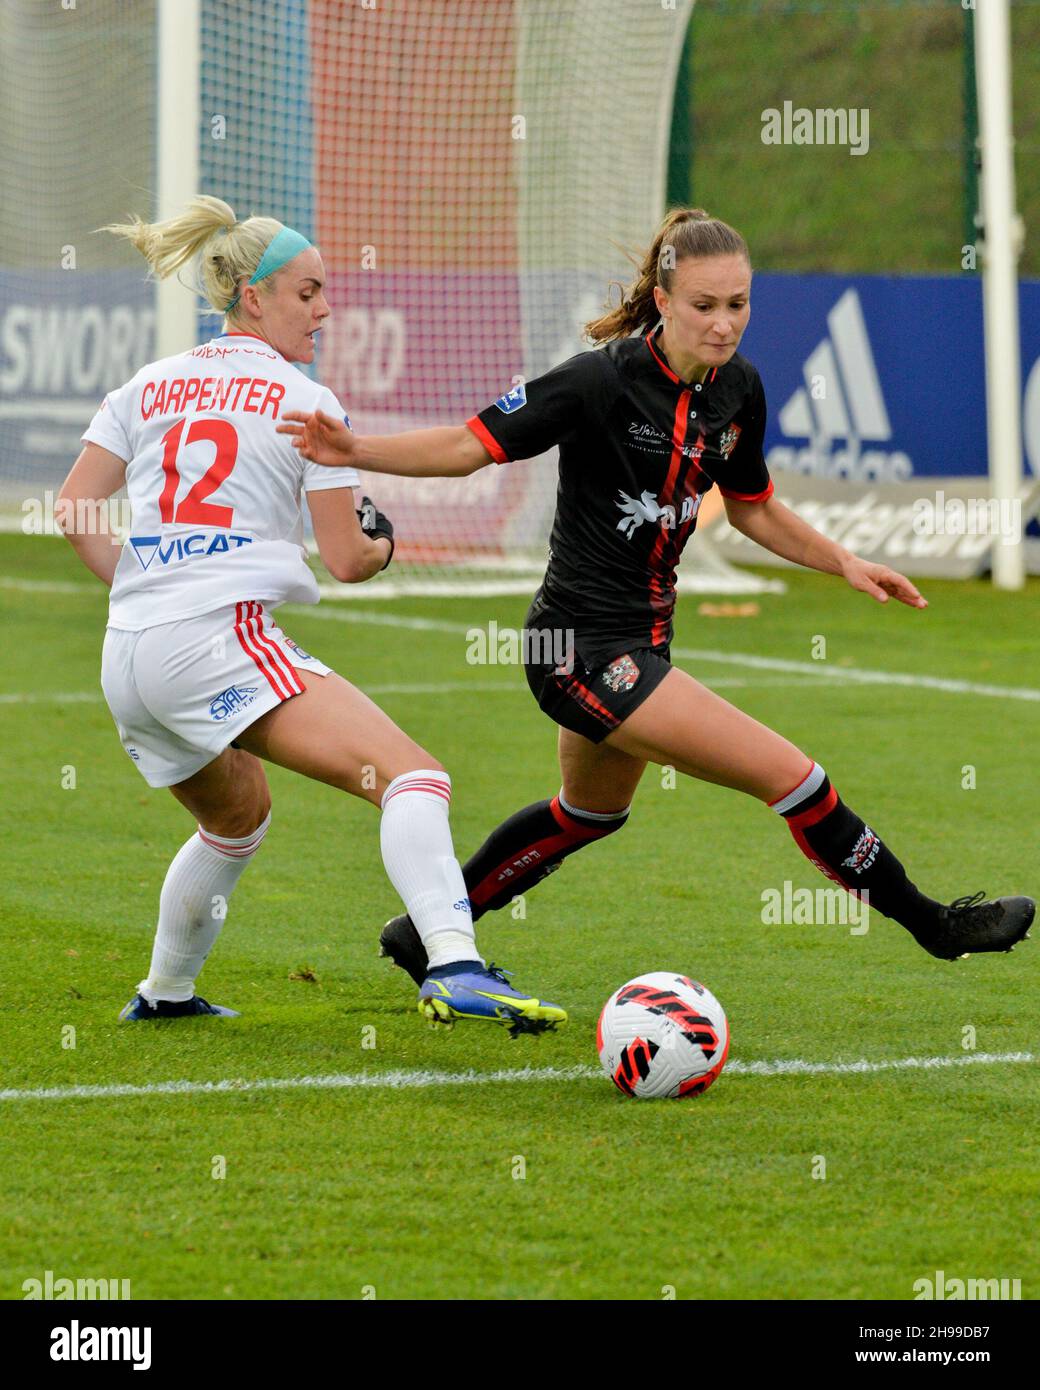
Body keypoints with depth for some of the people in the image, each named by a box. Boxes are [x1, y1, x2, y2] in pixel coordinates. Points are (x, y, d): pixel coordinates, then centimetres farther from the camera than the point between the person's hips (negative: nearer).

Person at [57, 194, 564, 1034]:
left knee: (238, 819, 34)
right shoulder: (306, 403, 3)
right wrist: (383, 544, 24)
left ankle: (164, 994, 43)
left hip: (126, 660, 7)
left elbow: (73, 512, 12)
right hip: (223, 638, -7)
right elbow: (347, 560, 2)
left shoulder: (147, 388, 18)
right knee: (413, 777, -18)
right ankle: (455, 968, -41)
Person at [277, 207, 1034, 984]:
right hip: (588, 650, -9)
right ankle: (930, 924, 6)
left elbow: (752, 508, 16)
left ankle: (429, 934, 47)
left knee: (592, 810, 32)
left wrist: (844, 563, 7)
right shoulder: (602, 380, -21)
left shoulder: (737, 388, 1)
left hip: (637, 638, 9)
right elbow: (472, 446, -16)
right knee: (791, 777, -11)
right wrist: (358, 452, -29)